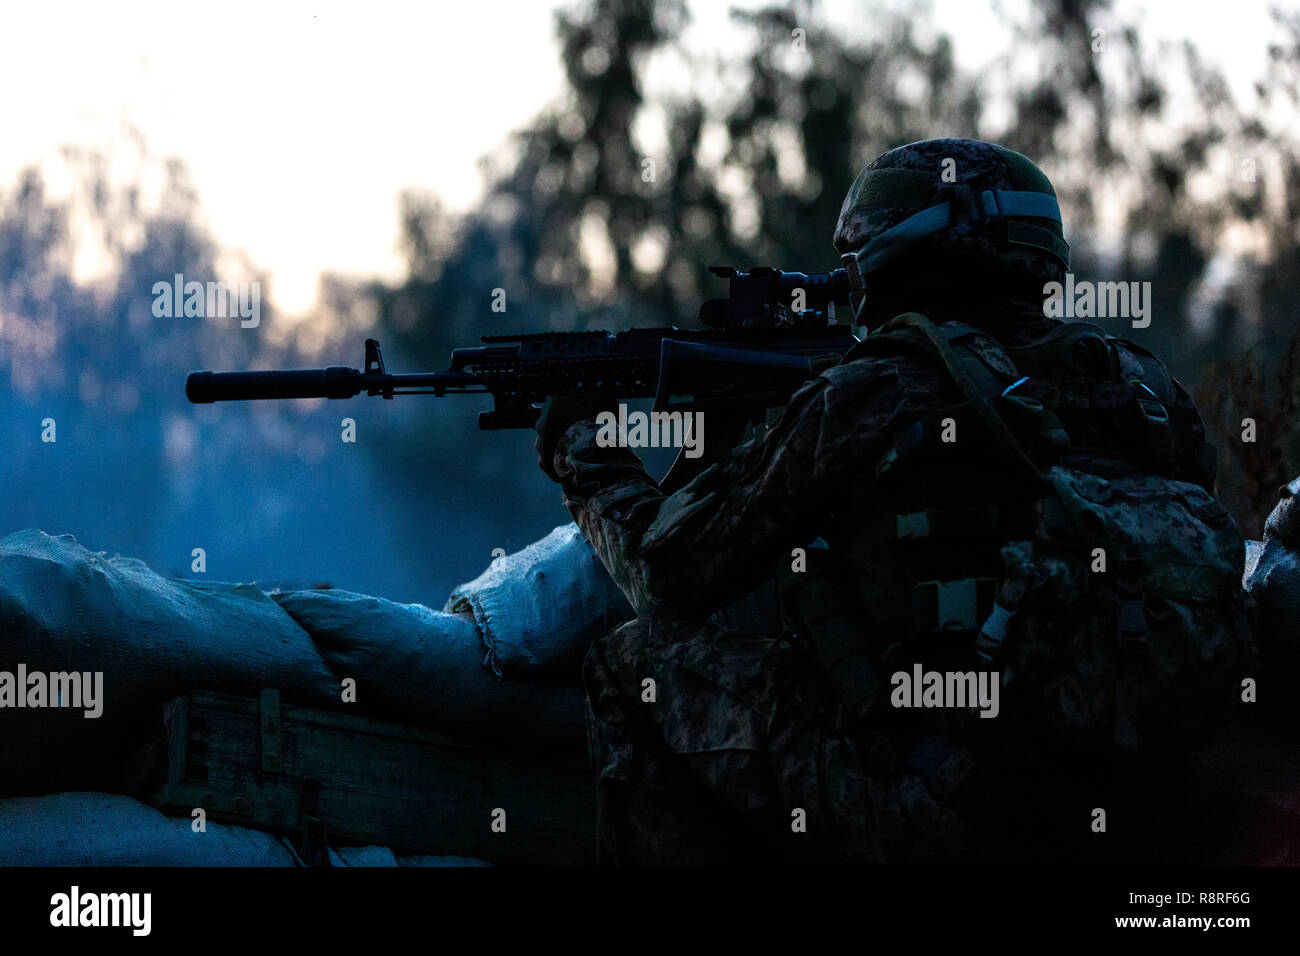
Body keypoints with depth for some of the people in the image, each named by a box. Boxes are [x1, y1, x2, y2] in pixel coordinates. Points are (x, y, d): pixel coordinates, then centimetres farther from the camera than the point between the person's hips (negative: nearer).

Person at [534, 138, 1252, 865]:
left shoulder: (876, 396, -3)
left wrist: (589, 461, 29)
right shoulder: (1134, 382, 10)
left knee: (635, 666, 12)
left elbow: (670, 570, 8)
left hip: (944, 822, -6)